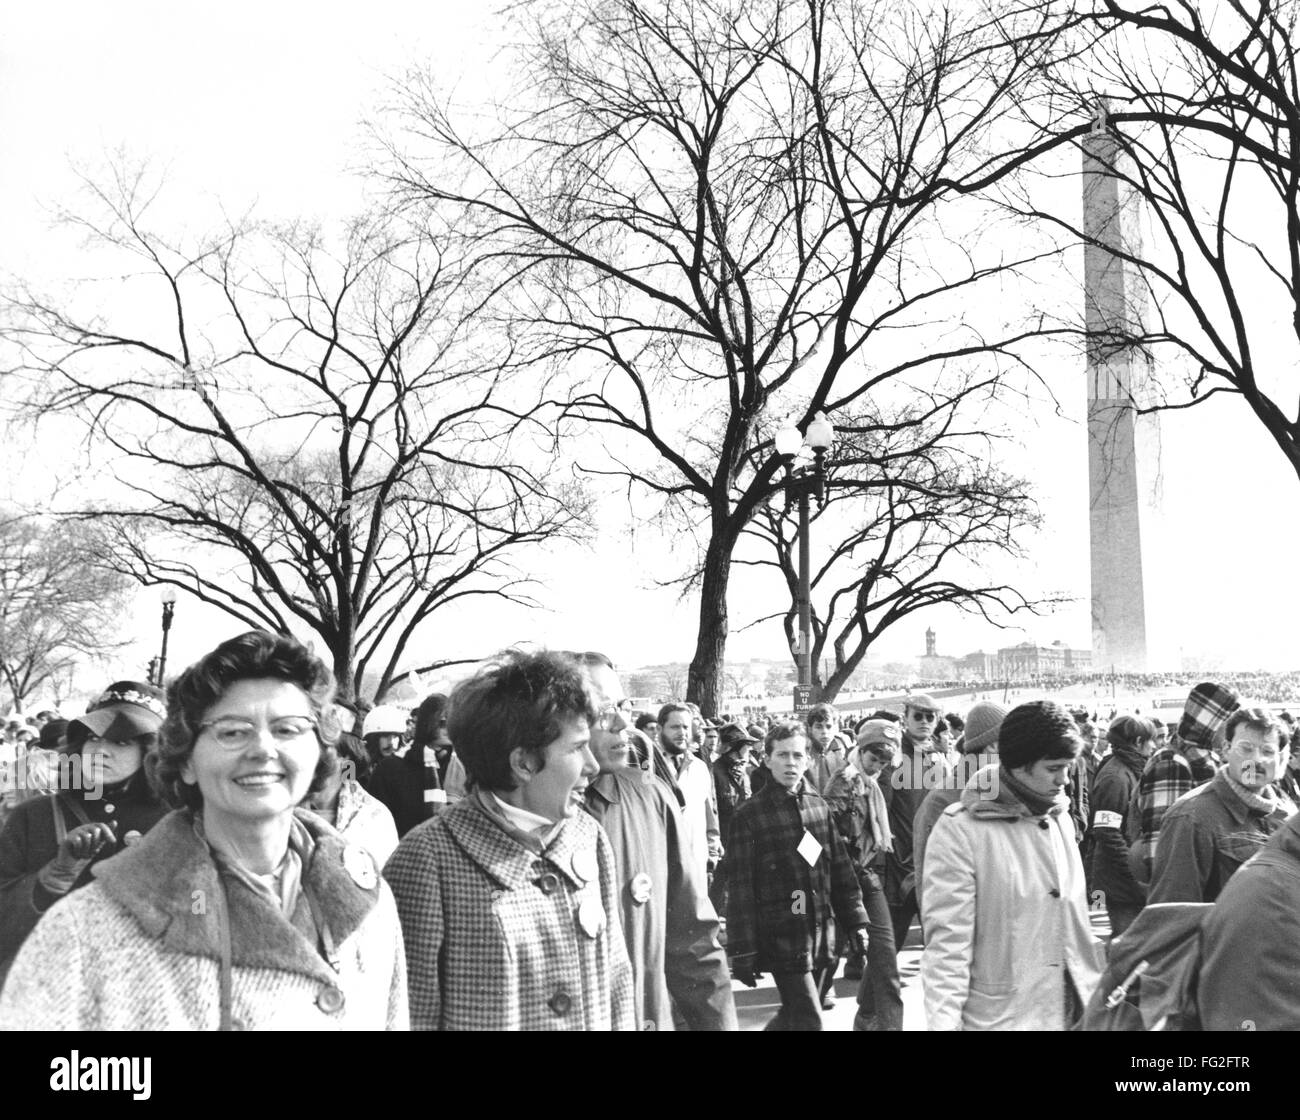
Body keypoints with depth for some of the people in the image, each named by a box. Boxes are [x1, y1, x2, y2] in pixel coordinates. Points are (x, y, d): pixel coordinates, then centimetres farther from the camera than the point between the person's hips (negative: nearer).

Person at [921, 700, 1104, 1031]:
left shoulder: (1060, 818, 6)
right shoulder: (959, 830, -14)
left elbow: (1075, 915, 15)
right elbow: (947, 942, -16)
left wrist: (1098, 989, 15)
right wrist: (943, 1022, -22)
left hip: (1075, 1010, 6)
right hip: (1000, 1017, -6)